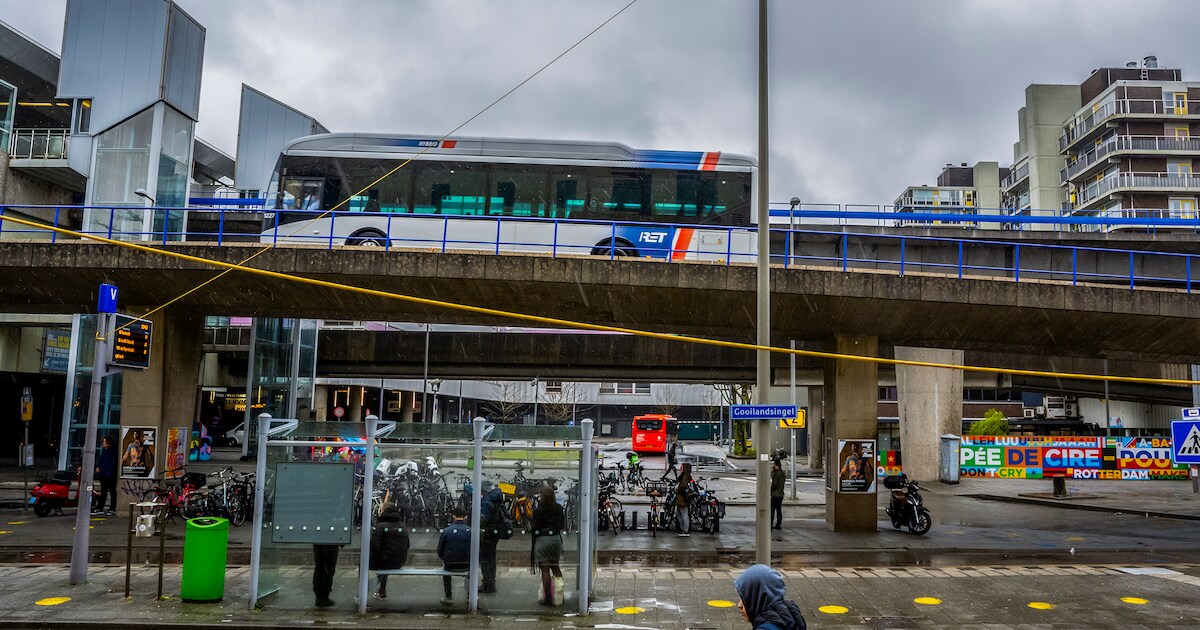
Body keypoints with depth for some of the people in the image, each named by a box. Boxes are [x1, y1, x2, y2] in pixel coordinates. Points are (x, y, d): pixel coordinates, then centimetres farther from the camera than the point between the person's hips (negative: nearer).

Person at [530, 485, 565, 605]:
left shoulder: (538, 511, -12)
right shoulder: (559, 508, 3)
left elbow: (535, 529, -8)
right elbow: (562, 524, 8)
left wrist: (533, 545, 0)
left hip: (542, 540, -5)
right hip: (556, 538, 5)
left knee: (545, 570, 1)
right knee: (555, 567, 18)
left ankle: (548, 599, 3)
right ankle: (559, 595, 19)